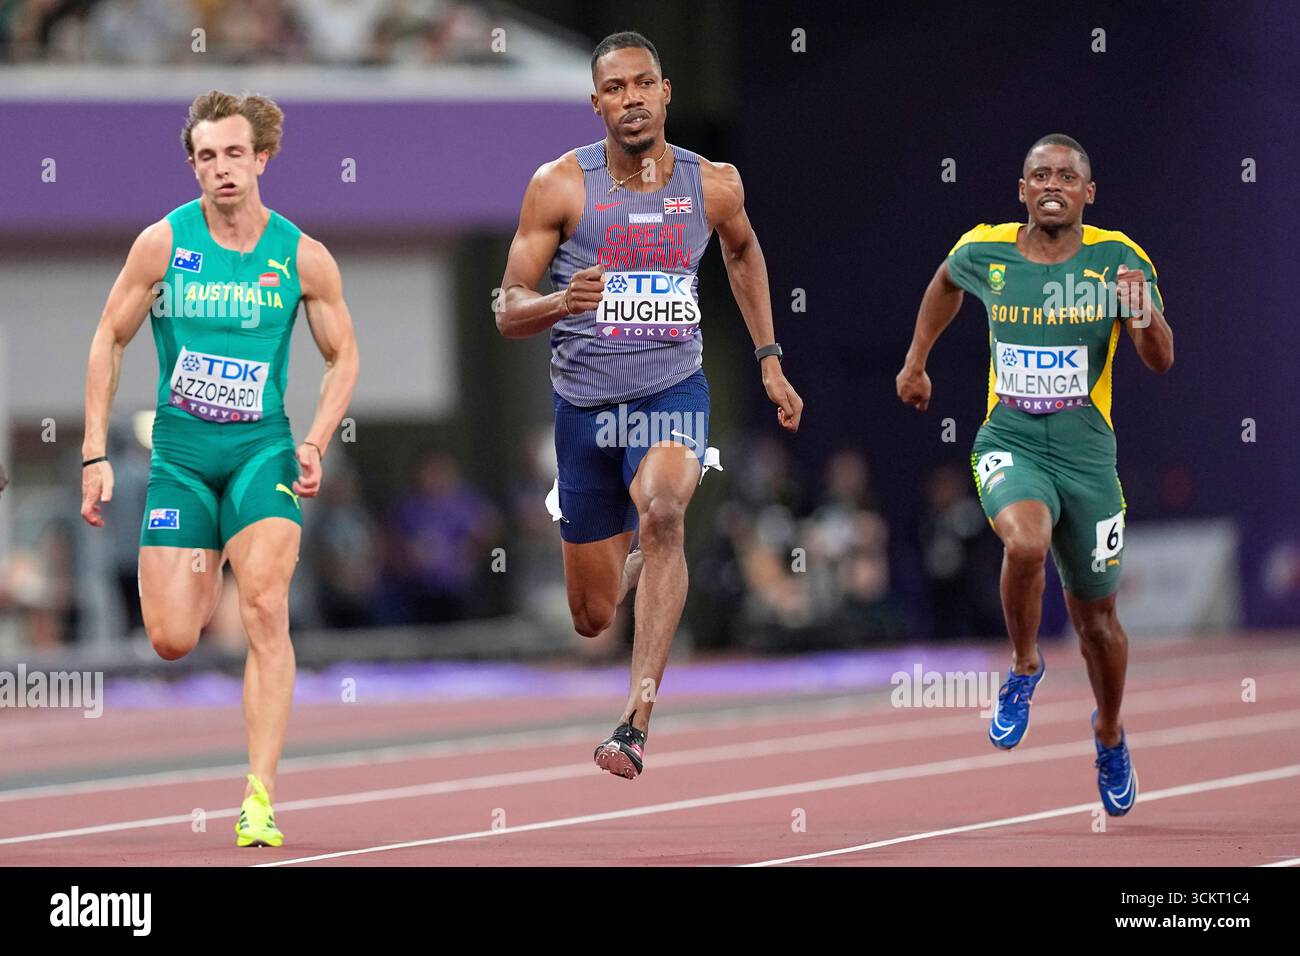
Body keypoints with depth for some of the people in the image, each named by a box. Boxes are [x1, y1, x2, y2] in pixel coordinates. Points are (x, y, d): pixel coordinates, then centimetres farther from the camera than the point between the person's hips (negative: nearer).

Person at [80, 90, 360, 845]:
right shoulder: (163, 243, -4)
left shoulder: (302, 257, -3)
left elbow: (343, 356, 9)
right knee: (172, 641, -2)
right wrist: (95, 454, -1)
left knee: (266, 610, -19)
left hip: (262, 449, -1)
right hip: (179, 453, 1)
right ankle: (205, 579, 38)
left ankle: (260, 800, -18)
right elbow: (109, 341, 4)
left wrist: (316, 443, -6)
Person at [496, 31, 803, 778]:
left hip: (673, 390, -1)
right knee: (594, 618, 8)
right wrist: (561, 304, -29)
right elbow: (509, 311, -7)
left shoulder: (714, 186, -2)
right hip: (584, 401, 1)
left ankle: (637, 722, -38)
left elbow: (744, 252, 22)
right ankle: (639, 564, 49)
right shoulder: (561, 186, -8)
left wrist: (769, 359, 19)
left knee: (662, 515, -34)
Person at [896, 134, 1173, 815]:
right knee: (1026, 542, -33)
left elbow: (1162, 362, -12)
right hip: (1009, 444, 0)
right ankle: (1024, 668, -6)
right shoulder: (983, 252, -3)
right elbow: (945, 283, 22)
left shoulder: (1118, 259, -7)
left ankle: (1110, 733, 41)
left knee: (1095, 616, 12)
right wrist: (916, 363, 26)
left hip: (1087, 452, 1)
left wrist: (1144, 317, -32)